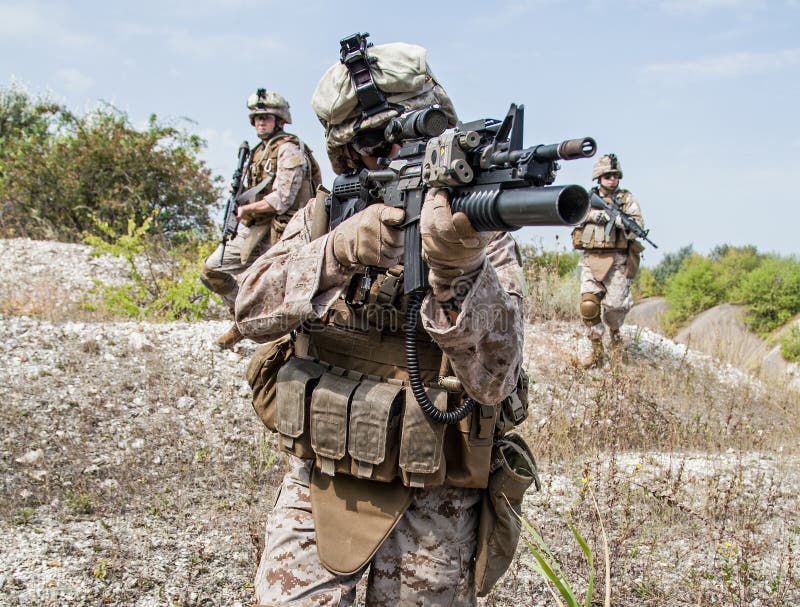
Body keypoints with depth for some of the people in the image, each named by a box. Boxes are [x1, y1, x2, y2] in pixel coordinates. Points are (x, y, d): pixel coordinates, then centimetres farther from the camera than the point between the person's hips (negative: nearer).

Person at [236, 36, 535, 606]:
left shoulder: (482, 238, -9)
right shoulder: (324, 217, 2)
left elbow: (492, 380, -21)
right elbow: (254, 308, -11)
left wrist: (457, 271, -38)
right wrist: (339, 251, -27)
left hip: (428, 504, -2)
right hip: (316, 484, 2)